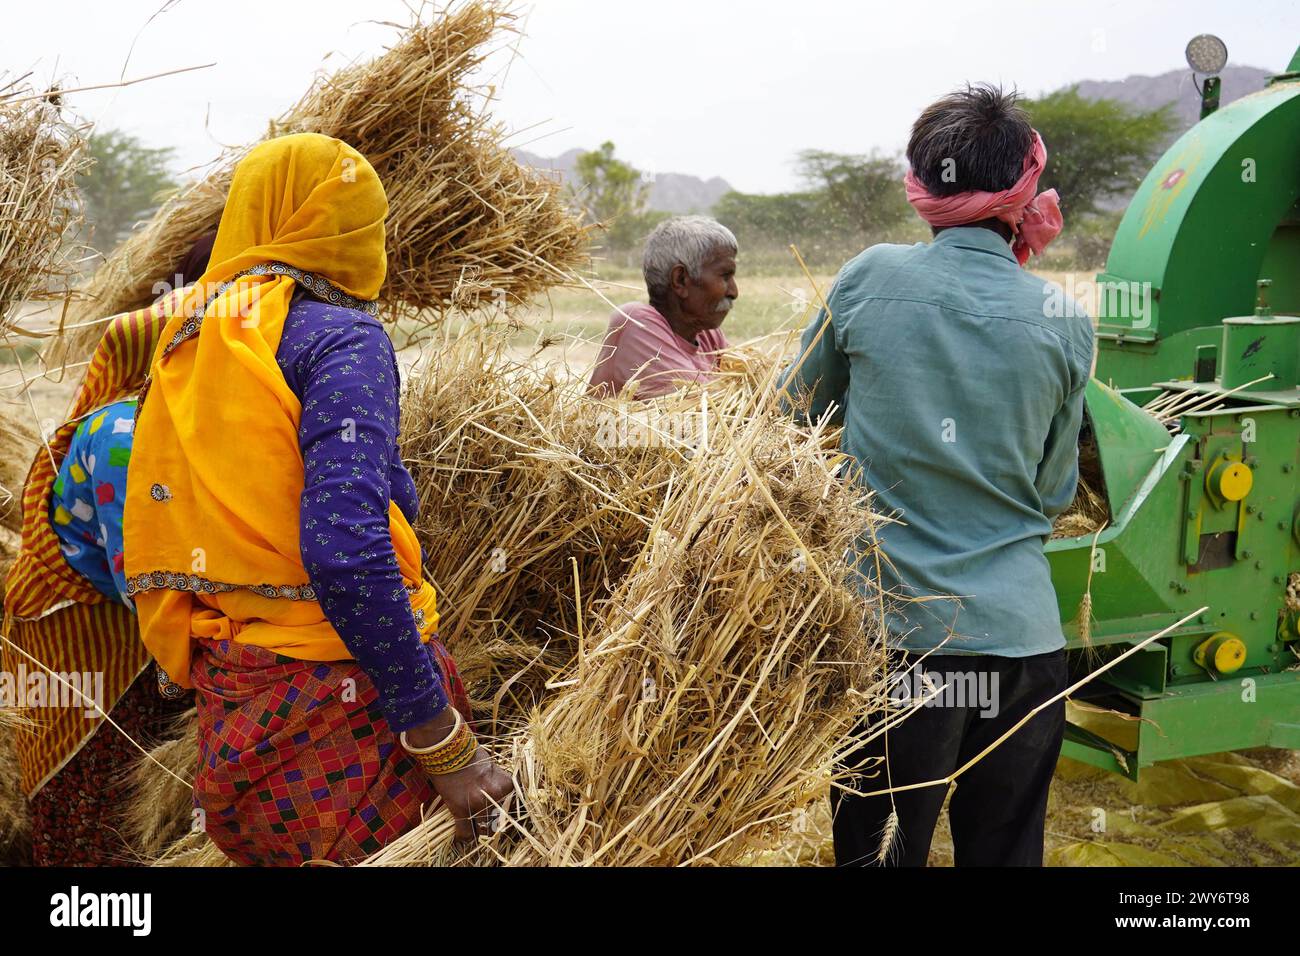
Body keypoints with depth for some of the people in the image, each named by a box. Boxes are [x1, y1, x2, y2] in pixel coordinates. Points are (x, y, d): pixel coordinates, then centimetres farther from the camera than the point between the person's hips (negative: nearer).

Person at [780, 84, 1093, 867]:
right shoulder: (1065, 327, -4)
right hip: (1020, 635, 1)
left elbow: (797, 406, 10)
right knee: (1005, 850, 17)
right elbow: (1055, 491, 8)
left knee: (878, 848, 13)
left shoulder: (869, 281, -6)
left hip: (889, 632, -1)